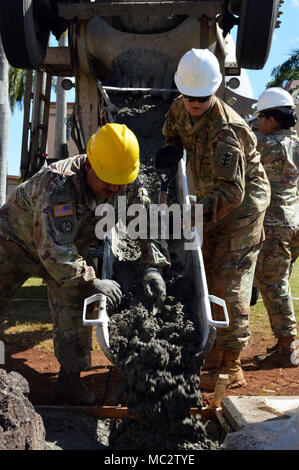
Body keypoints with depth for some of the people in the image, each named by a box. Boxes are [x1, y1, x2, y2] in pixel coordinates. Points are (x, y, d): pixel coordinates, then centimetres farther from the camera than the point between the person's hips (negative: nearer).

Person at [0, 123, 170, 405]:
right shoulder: (58, 185, -41)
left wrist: (152, 268, -25)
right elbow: (54, 250, -45)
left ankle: (69, 379, 7)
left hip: (71, 248, 5)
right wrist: (91, 283, -41)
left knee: (75, 304, -5)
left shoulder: (128, 187, -22)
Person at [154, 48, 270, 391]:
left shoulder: (226, 129, -29)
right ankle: (211, 354, 24)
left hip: (243, 202, -9)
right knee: (206, 278, 12)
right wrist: (171, 147, -3)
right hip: (211, 201, 9)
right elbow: (174, 129, 20)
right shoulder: (181, 108, -3)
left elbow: (232, 190, -34)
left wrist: (200, 210, -48)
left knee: (228, 283, -12)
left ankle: (229, 367, -5)